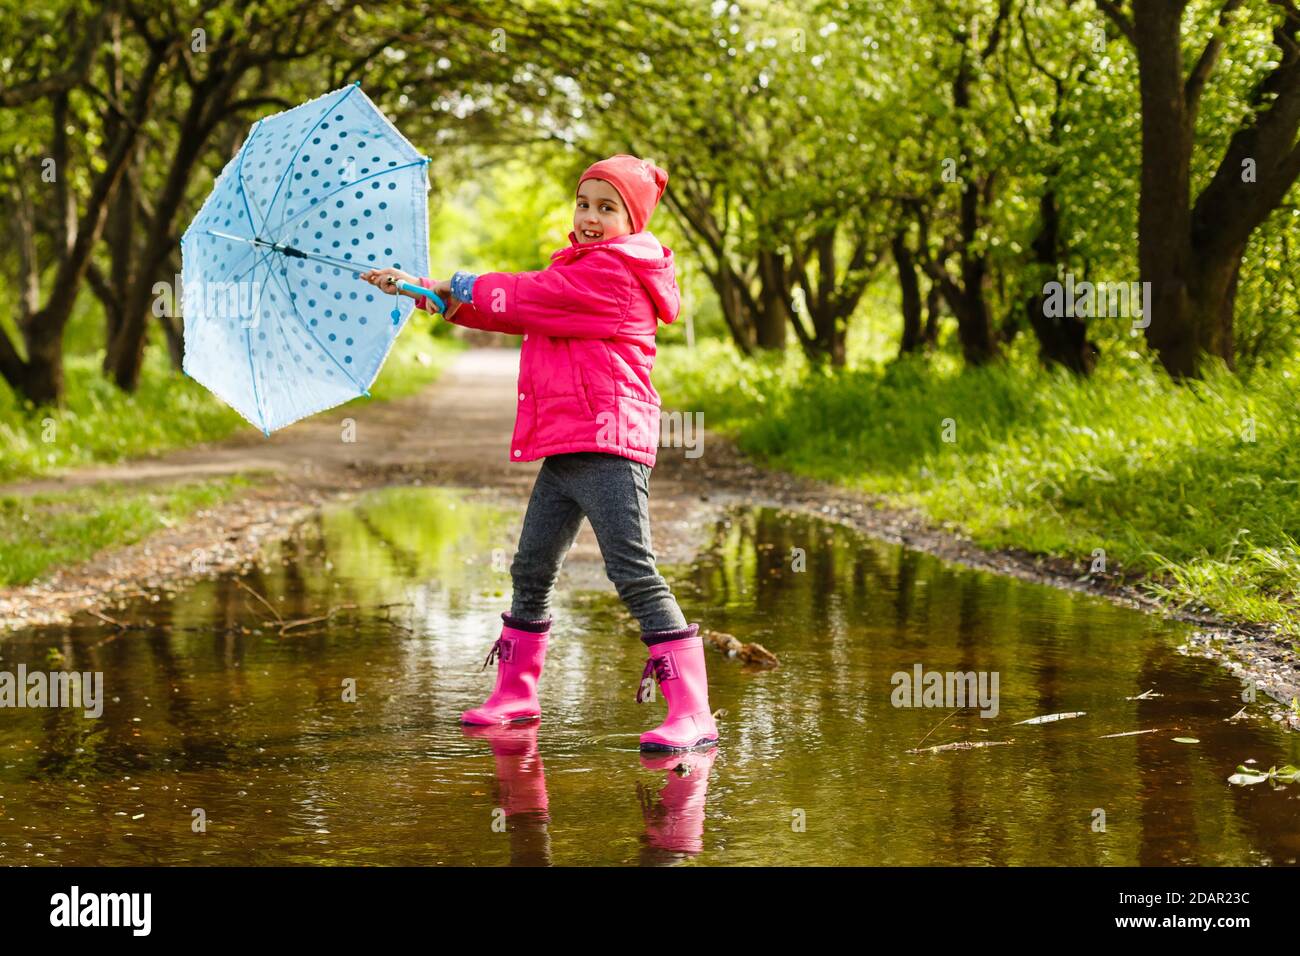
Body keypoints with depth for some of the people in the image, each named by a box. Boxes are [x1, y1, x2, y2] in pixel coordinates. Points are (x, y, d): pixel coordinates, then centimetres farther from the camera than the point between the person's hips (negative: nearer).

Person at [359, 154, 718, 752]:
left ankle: (691, 714, -18)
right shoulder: (578, 269, 23)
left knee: (633, 571, -16)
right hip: (563, 449, 10)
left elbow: (530, 298, -11)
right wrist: (442, 298, 4)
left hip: (606, 443, -10)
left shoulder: (614, 269, -8)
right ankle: (515, 693, 29)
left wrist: (453, 286, 2)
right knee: (531, 569, 15)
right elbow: (520, 314, 18)